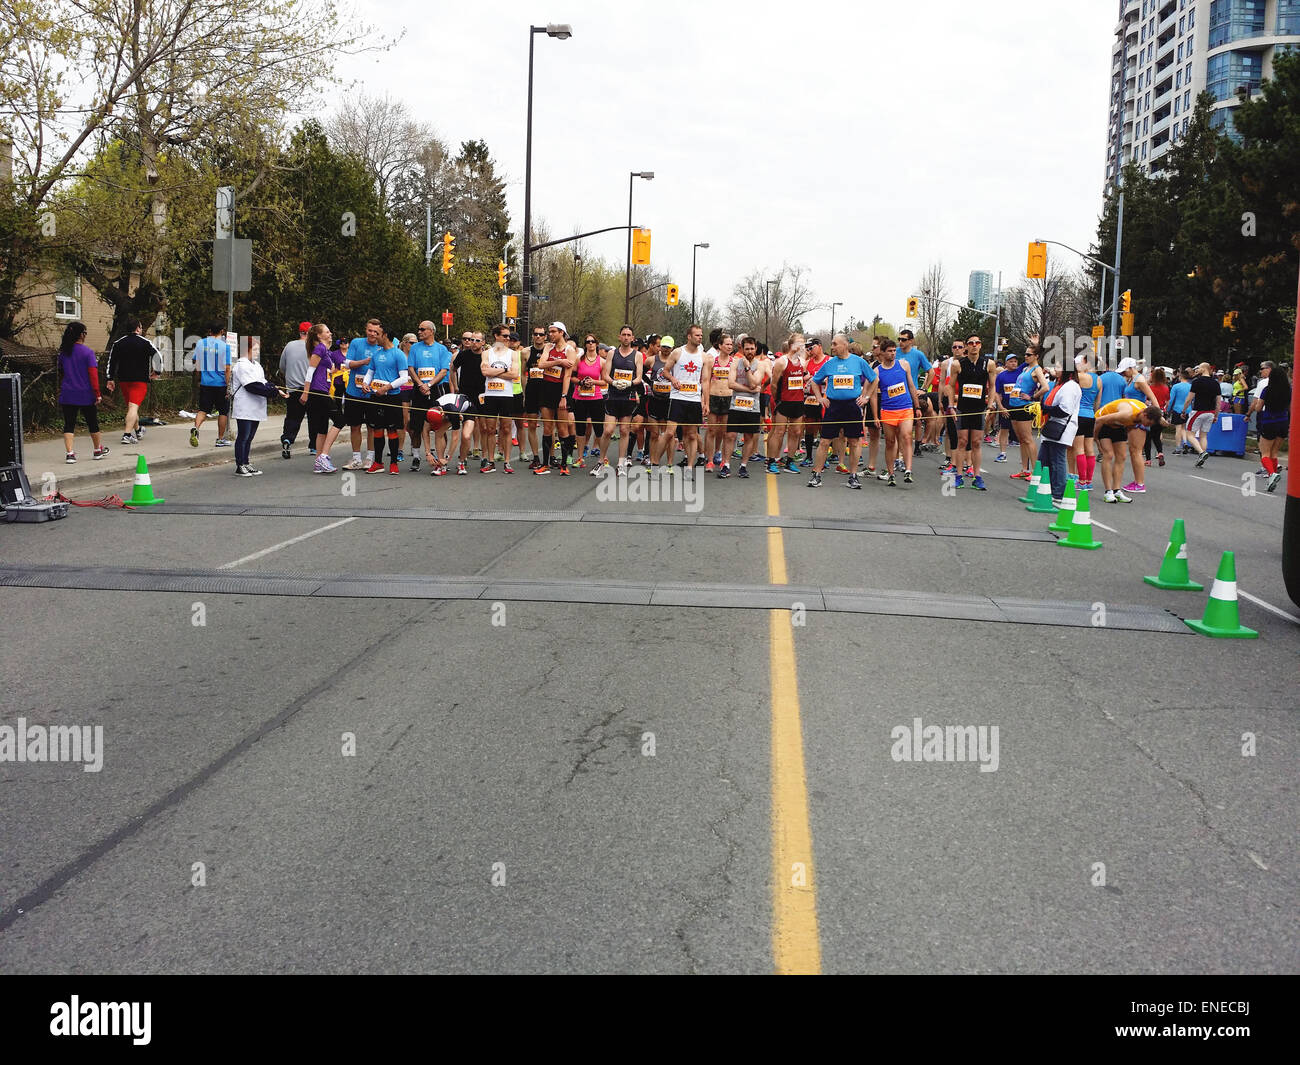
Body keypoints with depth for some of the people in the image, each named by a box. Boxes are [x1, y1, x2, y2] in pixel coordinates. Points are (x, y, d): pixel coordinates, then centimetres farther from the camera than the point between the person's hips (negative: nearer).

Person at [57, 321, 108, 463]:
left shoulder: (63, 353, 4)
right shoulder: (87, 352, -10)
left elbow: (61, 373, 14)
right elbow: (93, 374, -13)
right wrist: (97, 394, -10)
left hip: (67, 395, 3)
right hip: (86, 395, -3)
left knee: (69, 424, 2)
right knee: (92, 422, 14)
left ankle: (70, 453, -10)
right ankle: (98, 450, 29)